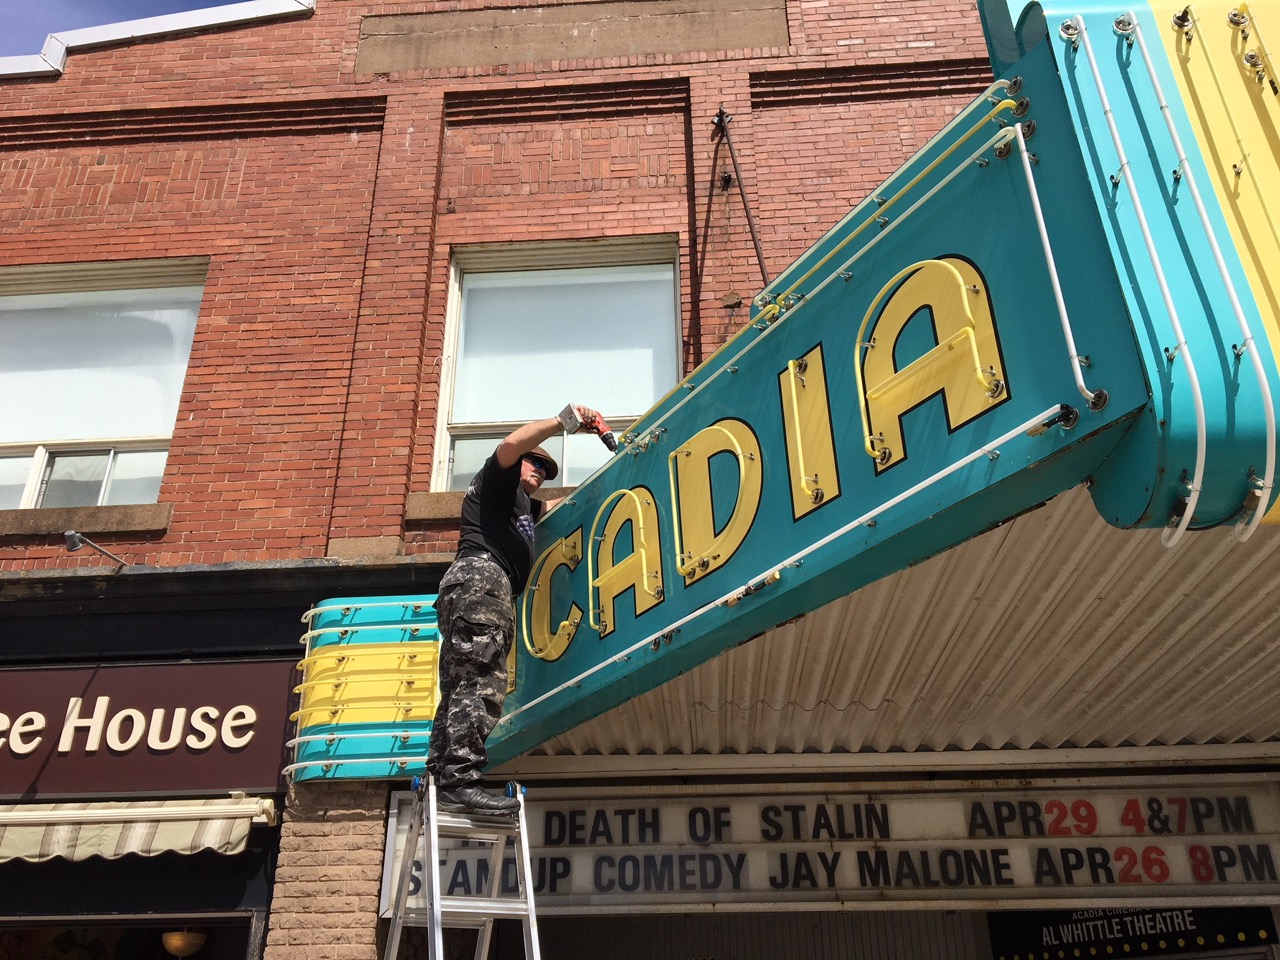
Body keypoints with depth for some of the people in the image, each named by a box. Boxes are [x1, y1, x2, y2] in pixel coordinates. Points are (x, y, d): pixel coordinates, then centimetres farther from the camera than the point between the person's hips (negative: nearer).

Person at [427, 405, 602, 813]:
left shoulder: (520, 504, 38)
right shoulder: (496, 480, 13)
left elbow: (562, 504, 50)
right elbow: (512, 443, -9)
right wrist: (564, 420, -5)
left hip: (480, 590, 10)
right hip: (481, 575, -10)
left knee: (460, 690, 0)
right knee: (482, 684, -21)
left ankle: (446, 781, -5)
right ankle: (463, 780, -30)